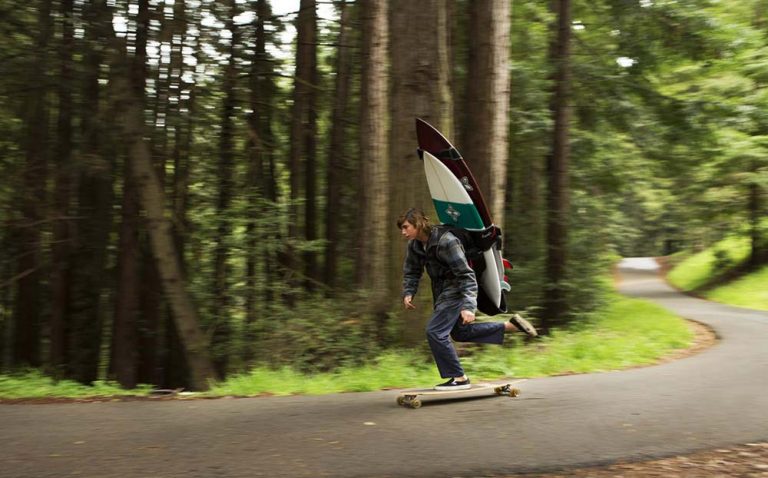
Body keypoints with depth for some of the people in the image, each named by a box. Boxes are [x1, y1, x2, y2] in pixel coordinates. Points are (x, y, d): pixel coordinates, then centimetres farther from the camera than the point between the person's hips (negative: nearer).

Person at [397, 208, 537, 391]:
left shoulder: (445, 242, -27)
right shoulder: (414, 246, -4)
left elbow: (466, 275, -26)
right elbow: (411, 273, 9)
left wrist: (468, 306, -33)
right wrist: (408, 294, -11)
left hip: (457, 291, -9)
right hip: (442, 292, 9)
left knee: (435, 331, -16)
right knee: (460, 332, 21)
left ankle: (459, 378, -5)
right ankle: (510, 325, 28)